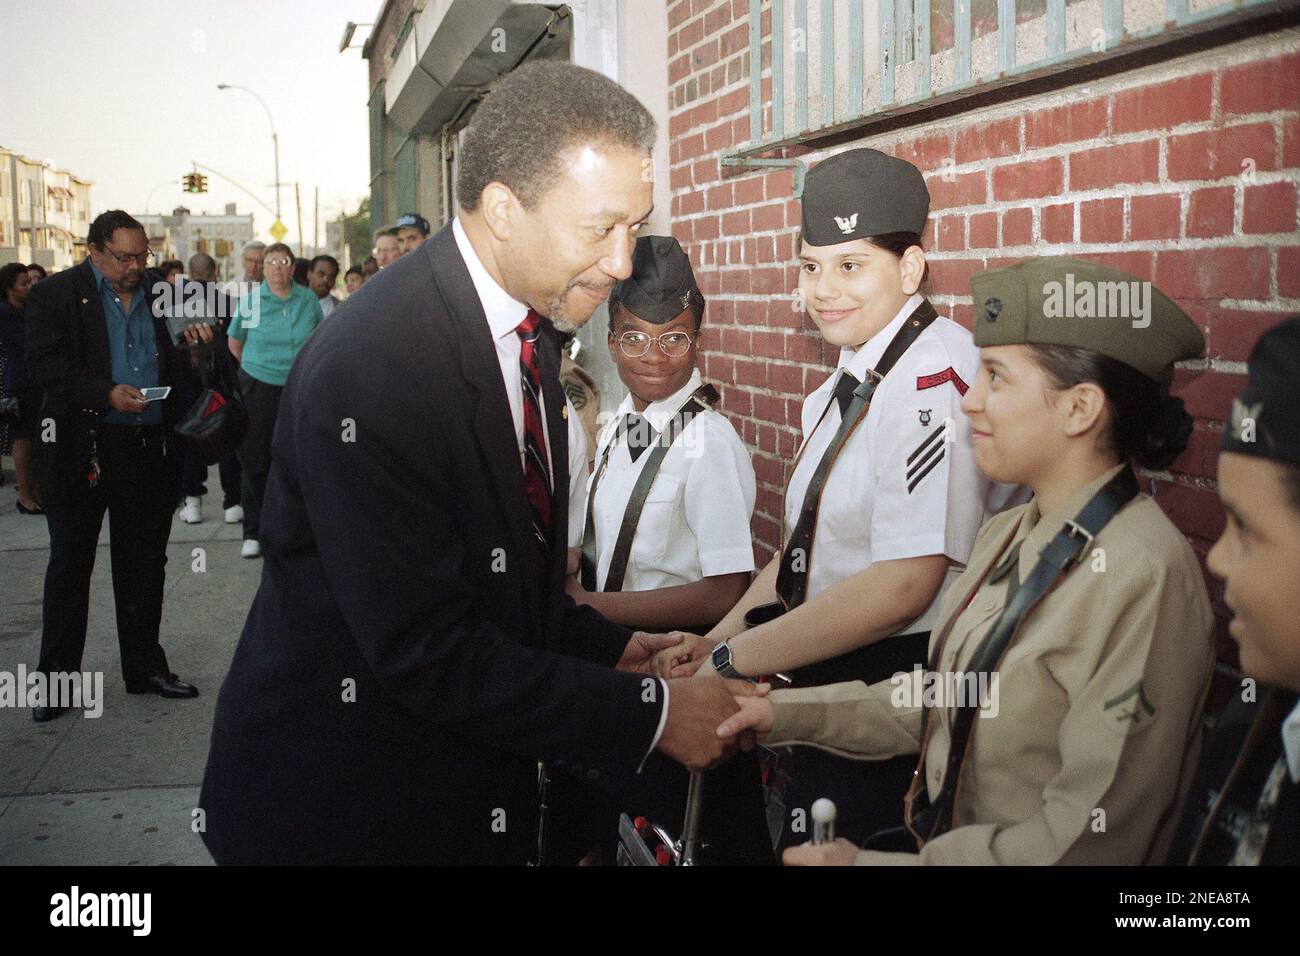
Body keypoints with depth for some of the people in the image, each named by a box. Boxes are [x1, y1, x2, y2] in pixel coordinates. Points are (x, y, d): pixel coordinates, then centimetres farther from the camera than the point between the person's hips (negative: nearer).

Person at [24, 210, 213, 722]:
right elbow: (45, 364, -12)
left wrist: (195, 343, -3)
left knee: (145, 564, 12)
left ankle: (145, 666, 24)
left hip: (151, 450, 4)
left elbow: (175, 369, 19)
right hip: (82, 451, -4)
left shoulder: (159, 293, 11)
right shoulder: (54, 295, -2)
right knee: (69, 564, 6)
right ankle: (56, 677, 15)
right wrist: (106, 393, -23)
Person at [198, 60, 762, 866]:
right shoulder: (366, 370, -27)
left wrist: (610, 648, 1)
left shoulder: (531, 327, 1)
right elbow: (430, 656, -26)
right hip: (345, 813, -7)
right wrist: (648, 714, -21)